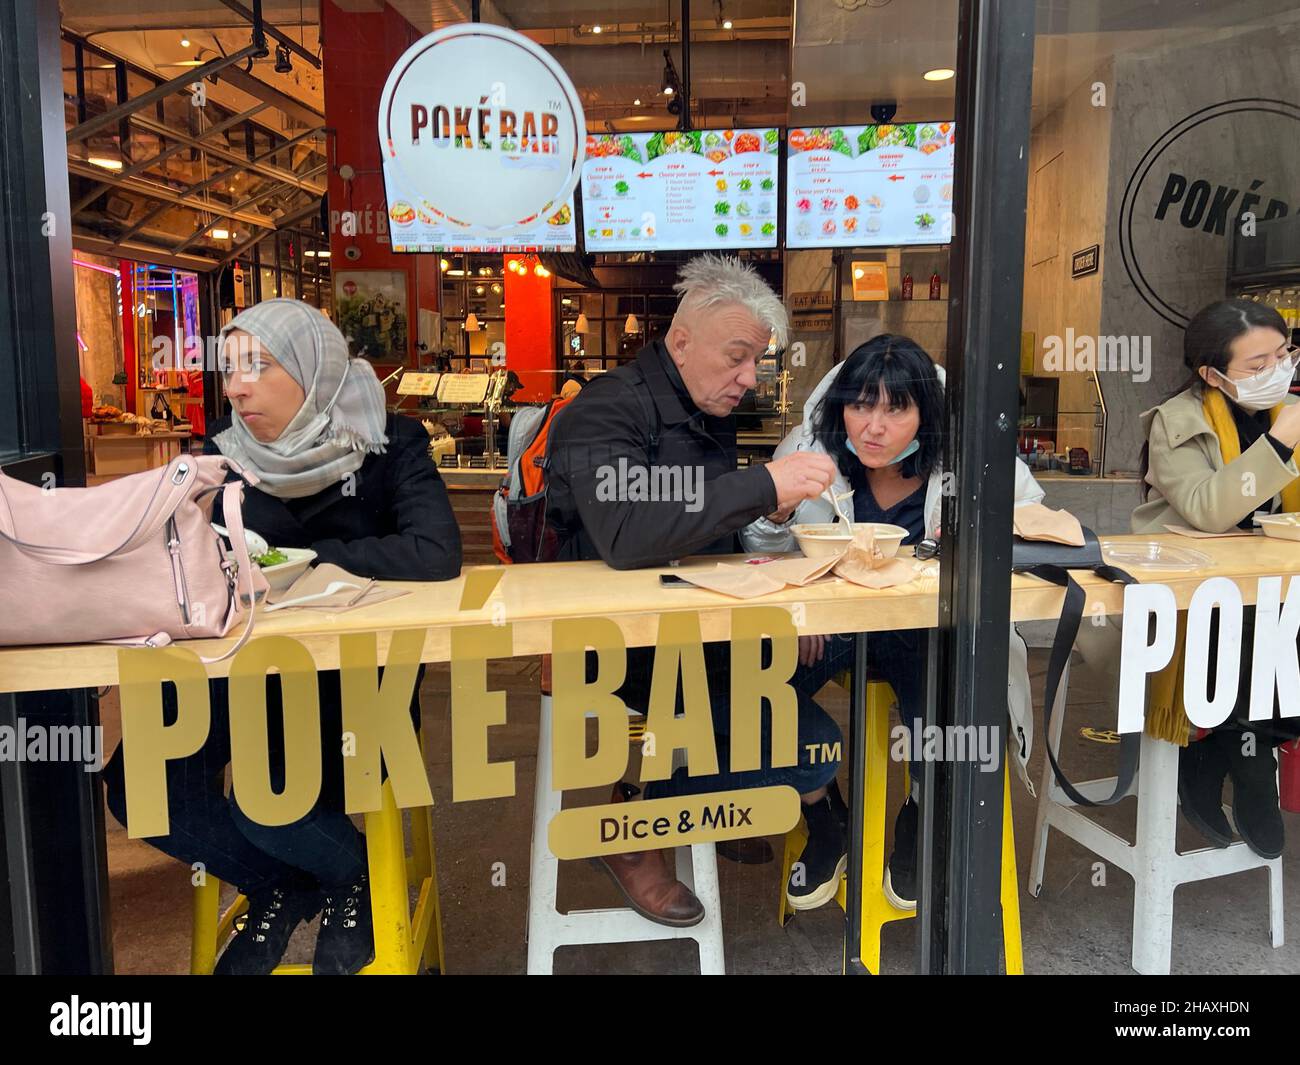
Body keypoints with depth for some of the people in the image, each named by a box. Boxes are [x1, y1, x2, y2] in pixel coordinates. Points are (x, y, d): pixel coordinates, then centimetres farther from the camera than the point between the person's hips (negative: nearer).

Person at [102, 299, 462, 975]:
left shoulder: (388, 444, -9)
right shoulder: (224, 450, 2)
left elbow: (436, 553, -24)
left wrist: (303, 560, -21)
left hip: (357, 680, -4)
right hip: (244, 675, 5)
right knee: (134, 781, -16)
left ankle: (352, 880, 11)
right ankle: (278, 887, 12)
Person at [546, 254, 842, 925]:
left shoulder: (711, 416, 12)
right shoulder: (608, 410, -15)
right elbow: (625, 535, -32)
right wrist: (765, 486, -32)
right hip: (621, 645, -8)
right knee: (814, 748, -19)